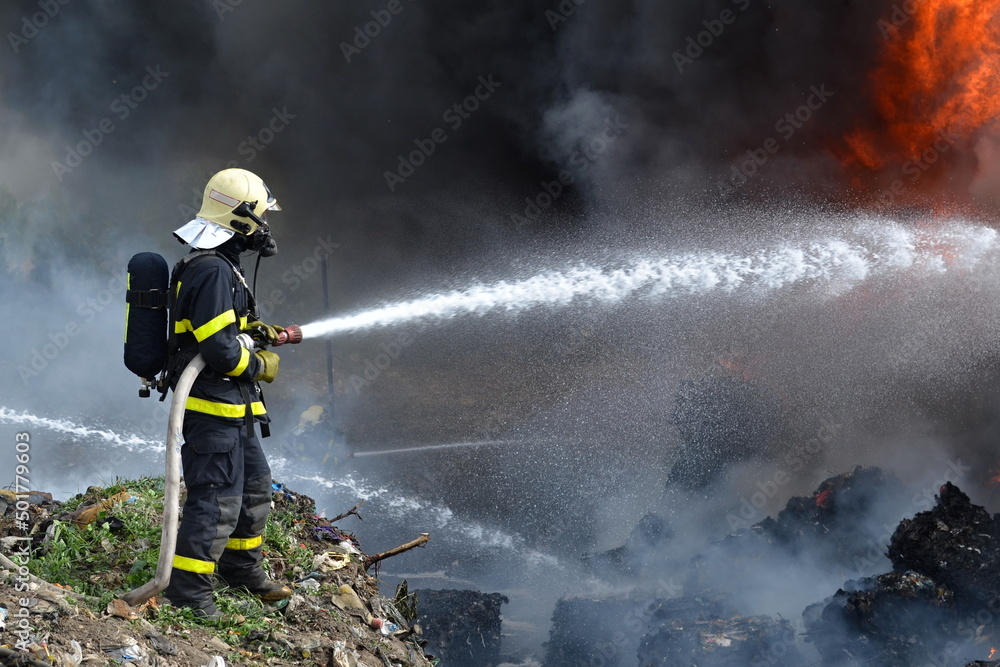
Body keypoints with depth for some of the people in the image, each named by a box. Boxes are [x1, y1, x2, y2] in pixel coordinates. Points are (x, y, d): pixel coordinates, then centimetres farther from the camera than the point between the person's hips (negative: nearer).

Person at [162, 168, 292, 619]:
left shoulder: (216, 265, 13)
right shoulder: (213, 271, -21)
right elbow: (220, 348, -26)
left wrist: (259, 330, 15)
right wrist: (260, 366, -11)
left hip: (232, 410, 11)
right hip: (212, 406, -11)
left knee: (254, 484, 21)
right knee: (216, 496, -9)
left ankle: (242, 567, 36)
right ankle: (187, 588, -4)